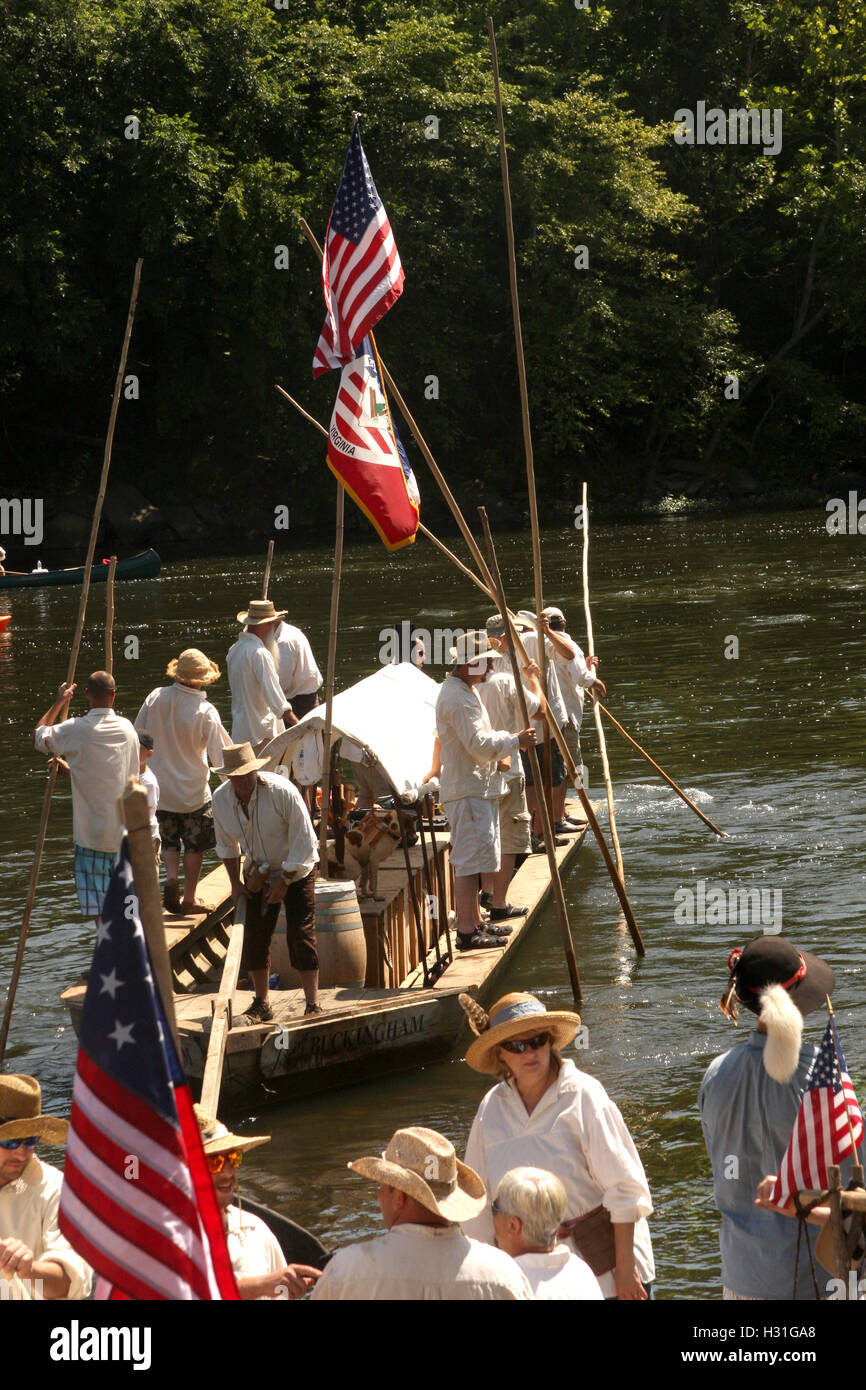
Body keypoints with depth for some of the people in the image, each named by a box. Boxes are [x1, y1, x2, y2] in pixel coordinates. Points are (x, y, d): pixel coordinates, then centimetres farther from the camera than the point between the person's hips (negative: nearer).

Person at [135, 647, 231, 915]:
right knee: (195, 844, 14)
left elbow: (138, 735, 3)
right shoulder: (205, 711, -21)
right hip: (192, 792, -3)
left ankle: (171, 878, -5)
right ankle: (189, 898, 18)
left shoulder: (155, 698, -9)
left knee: (169, 840, 19)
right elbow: (220, 755, -18)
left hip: (159, 786, 3)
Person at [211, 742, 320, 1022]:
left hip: (296, 871, -4)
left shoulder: (282, 792, -27)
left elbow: (303, 840, -20)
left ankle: (313, 1006, -10)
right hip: (259, 873, 4)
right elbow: (227, 845, 7)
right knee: (254, 935, -1)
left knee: (301, 934, -13)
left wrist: (283, 881, -19)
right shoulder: (221, 799, -11)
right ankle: (261, 1004, 12)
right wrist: (235, 883, 2)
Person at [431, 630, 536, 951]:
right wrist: (515, 741, -14)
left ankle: (474, 923, 24)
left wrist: (507, 738, 10)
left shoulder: (463, 691, 17)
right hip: (467, 790, -11)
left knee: (472, 861, 16)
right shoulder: (457, 698, -18)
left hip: (477, 788, 11)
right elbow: (479, 746, -23)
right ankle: (467, 933, -10)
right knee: (469, 861, -10)